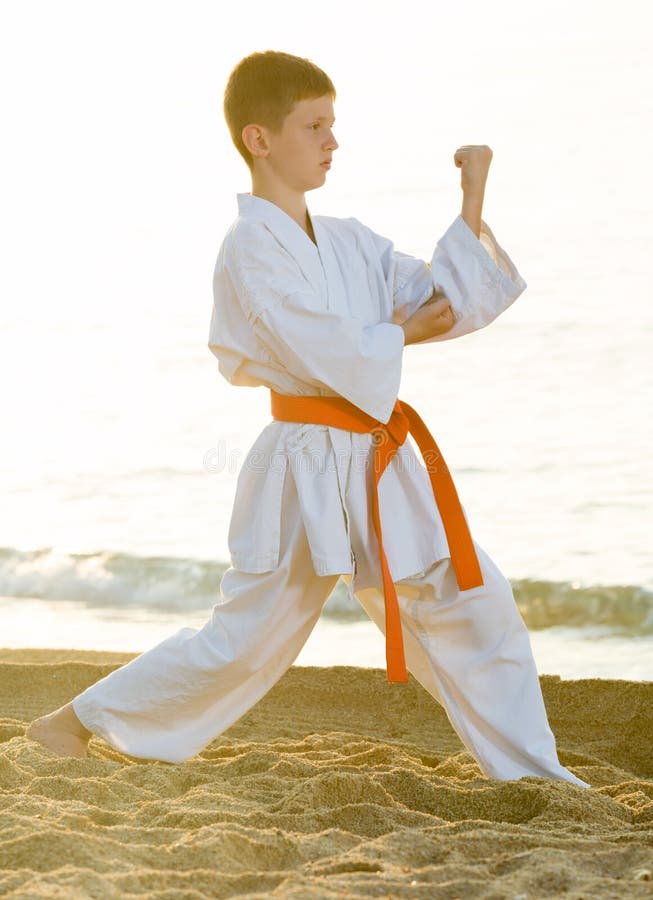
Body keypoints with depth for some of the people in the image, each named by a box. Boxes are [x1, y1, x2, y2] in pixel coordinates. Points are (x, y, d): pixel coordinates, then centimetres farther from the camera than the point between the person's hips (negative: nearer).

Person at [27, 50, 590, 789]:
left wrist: (472, 206, -2)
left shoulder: (348, 243, 11)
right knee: (243, 639, -2)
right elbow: (334, 356, -22)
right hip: (307, 471, -7)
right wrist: (403, 333, -5)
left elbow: (451, 303, 6)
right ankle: (83, 720, 13)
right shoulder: (251, 249, -13)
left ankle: (529, 773, 16)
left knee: (472, 606, 6)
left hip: (379, 464, 7)